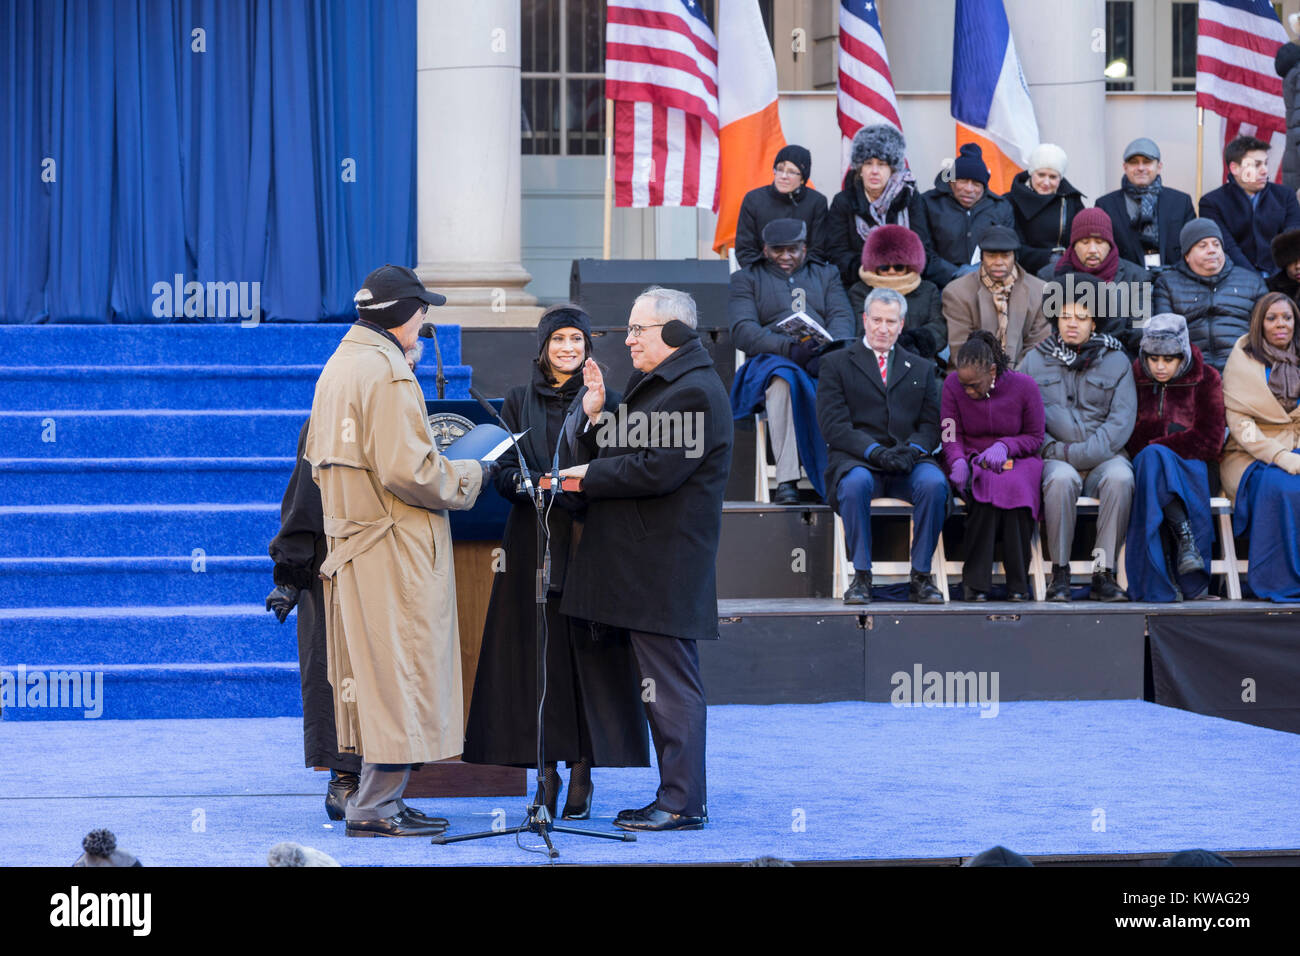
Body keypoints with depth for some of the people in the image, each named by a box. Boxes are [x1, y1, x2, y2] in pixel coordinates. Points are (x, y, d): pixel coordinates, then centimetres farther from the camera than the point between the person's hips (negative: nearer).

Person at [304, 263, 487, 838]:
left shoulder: (338, 365, 15)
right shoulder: (387, 373, -16)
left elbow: (319, 456, 20)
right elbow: (406, 469, -23)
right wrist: (469, 475, -7)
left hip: (350, 541, 10)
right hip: (396, 547, -10)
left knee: (370, 672, 13)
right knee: (399, 668, -5)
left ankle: (375, 798, 17)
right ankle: (375, 807, -4)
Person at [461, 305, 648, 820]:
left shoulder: (606, 401, 6)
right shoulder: (519, 401, 11)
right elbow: (503, 472, 5)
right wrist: (529, 482, -17)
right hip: (533, 542, 1)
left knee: (589, 653, -4)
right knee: (539, 657, -2)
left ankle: (582, 774, 2)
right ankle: (547, 774, 3)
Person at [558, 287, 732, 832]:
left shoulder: (695, 392, -14)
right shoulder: (652, 384, 20)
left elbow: (656, 470, -21)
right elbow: (617, 452, 18)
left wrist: (591, 476, -11)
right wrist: (595, 416, 1)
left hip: (667, 566, -10)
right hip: (641, 562, 10)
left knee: (670, 684, -7)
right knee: (660, 684, 12)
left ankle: (683, 803, -4)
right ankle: (675, 797, 17)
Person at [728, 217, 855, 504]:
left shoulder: (826, 274, 26)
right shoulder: (747, 279, 18)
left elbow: (842, 319, 10)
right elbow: (743, 331, 1)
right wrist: (789, 348, -17)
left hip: (824, 360, 2)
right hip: (772, 360, -2)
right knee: (783, 378, -41)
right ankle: (786, 481, -48)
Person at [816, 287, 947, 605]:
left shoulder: (921, 368, 22)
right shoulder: (836, 363, 11)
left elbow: (931, 425, 13)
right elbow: (833, 425, -1)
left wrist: (913, 449, -11)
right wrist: (876, 451, -16)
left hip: (907, 462, 2)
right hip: (857, 460, -2)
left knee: (934, 483, -32)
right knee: (855, 483, -38)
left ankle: (921, 576, -20)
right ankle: (861, 576, -25)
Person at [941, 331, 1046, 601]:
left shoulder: (1024, 386, -5)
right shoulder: (952, 386, -2)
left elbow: (1035, 437, 4)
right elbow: (951, 436, 2)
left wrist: (1004, 446, -15)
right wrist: (958, 462, -20)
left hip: (1017, 459, 0)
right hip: (973, 459, 0)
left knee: (1014, 485, -37)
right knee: (988, 483, -37)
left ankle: (1017, 583, -29)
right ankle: (975, 581, -34)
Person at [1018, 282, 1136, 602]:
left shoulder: (1116, 361, 11)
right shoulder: (1035, 361, 12)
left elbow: (1121, 420, 0)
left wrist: (1081, 453, -12)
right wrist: (1053, 450, -12)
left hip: (1103, 457, 0)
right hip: (1054, 457, 0)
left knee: (1120, 477, -33)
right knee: (1061, 478, -35)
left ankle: (1104, 573, -27)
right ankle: (1060, 573, -25)